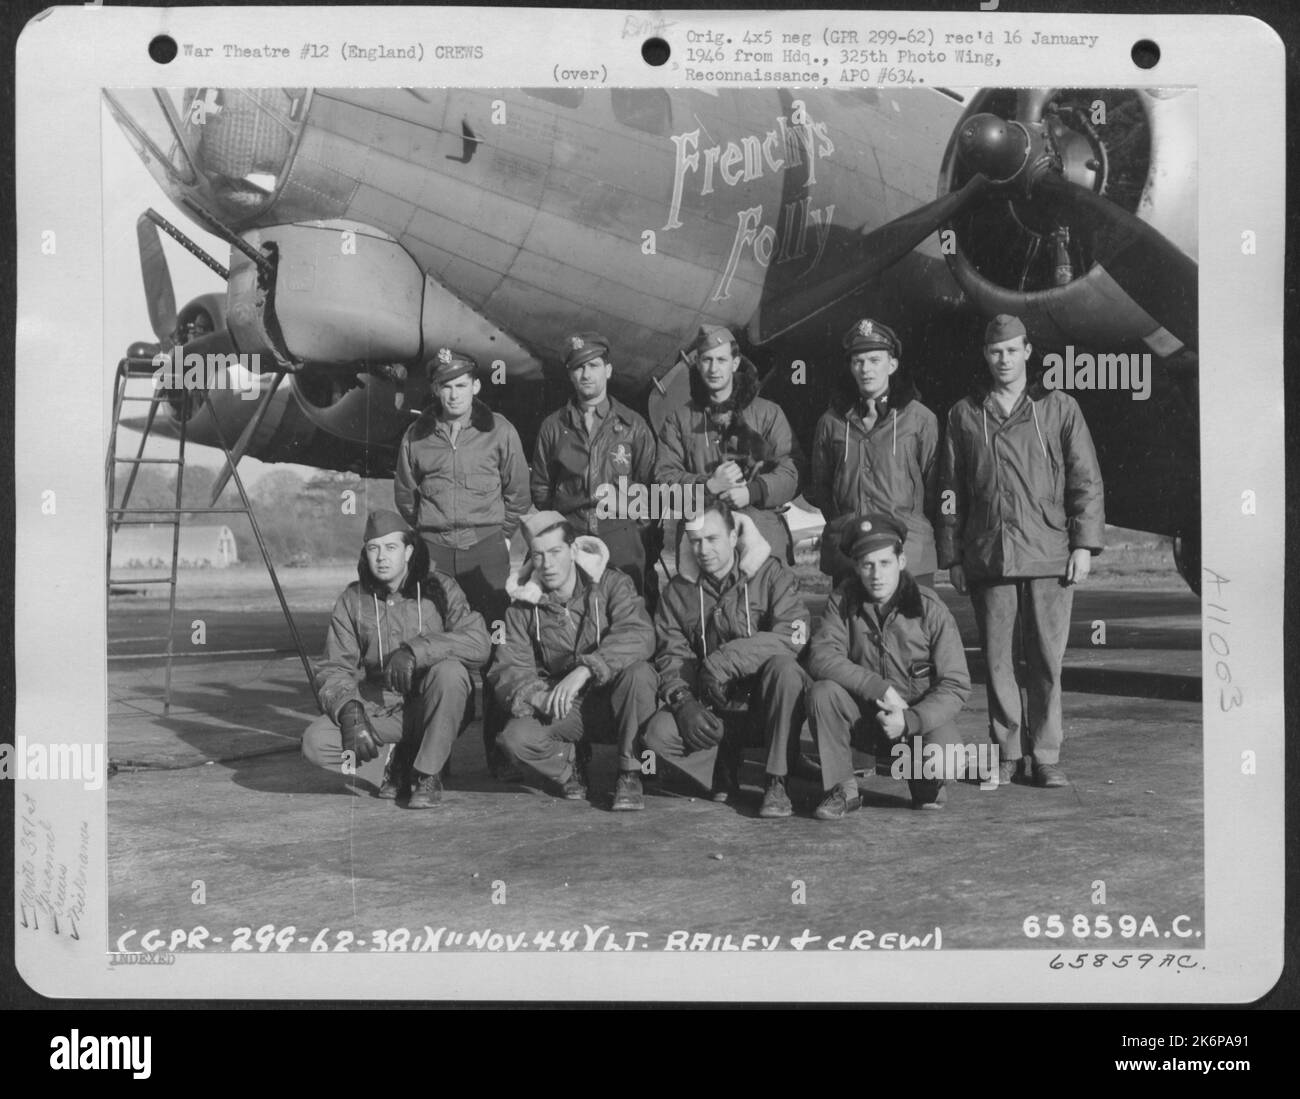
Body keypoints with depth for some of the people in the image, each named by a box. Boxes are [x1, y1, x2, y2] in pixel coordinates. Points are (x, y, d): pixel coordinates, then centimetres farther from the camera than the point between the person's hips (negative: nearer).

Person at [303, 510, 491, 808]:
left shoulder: (439, 589, -6)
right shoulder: (351, 600, 3)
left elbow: (479, 642, -21)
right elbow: (334, 669, -1)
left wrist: (416, 650, -32)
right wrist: (348, 709, -22)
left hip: (435, 709, -2)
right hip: (378, 707, 2)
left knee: (448, 670, -35)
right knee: (315, 742, -22)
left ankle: (429, 774, -15)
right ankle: (401, 762, 6)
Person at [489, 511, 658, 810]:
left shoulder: (611, 584, -10)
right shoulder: (524, 606, 0)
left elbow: (640, 635, -28)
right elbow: (509, 670, -6)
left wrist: (584, 669, -41)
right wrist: (539, 696, -30)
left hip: (614, 697, -2)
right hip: (565, 709, 2)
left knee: (638, 671, -35)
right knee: (515, 738, -27)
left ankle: (630, 773, -18)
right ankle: (572, 762, 6)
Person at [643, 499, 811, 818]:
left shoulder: (771, 575, -6)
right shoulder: (678, 590, 5)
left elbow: (793, 636, -21)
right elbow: (671, 657, 1)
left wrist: (728, 659, -29)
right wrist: (684, 703, -19)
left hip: (766, 701, -2)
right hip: (712, 709, 2)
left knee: (783, 667, -35)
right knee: (658, 734, -24)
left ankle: (777, 784, -24)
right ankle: (724, 773, 2)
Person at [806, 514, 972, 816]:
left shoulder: (931, 609, -12)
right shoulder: (844, 600, -6)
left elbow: (956, 686, -13)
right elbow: (820, 656, -18)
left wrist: (909, 720, -28)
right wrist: (879, 688, -27)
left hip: (924, 715, -2)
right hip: (864, 715, 2)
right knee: (822, 692, -26)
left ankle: (926, 783, 10)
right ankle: (842, 789, -9)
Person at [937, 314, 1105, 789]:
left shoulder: (1059, 408, 8)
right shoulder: (964, 415, 11)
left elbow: (1086, 481, 6)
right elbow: (950, 490, 13)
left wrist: (1084, 544, -2)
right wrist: (952, 557, 9)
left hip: (1049, 555, -1)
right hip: (988, 557, 1)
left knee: (1047, 661, 0)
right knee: (996, 660, 4)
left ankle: (1046, 755, 11)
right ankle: (1006, 753, 15)